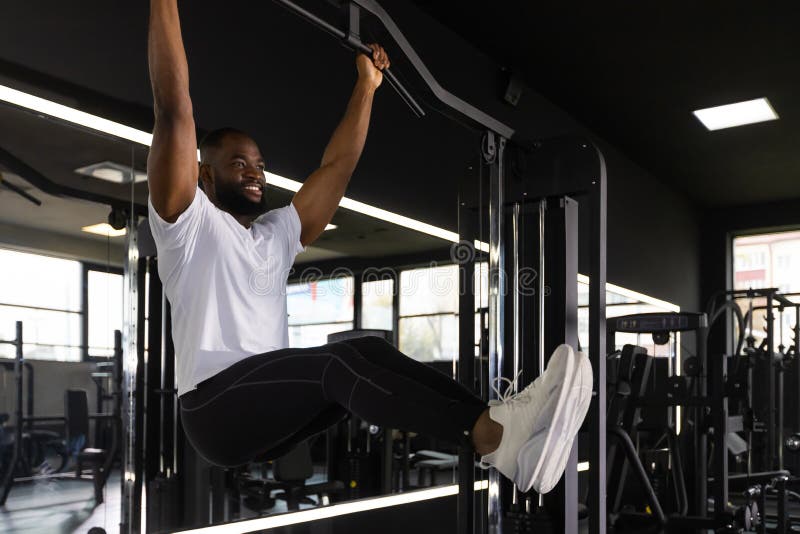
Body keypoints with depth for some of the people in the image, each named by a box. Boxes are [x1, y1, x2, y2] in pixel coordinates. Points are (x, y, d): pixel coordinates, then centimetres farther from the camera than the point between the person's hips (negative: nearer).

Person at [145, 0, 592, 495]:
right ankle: (489, 435, -48)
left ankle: (499, 428, -39)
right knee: (334, 362, -31)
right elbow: (174, 108, -7)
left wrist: (366, 86, 20)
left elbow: (337, 165, 21)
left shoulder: (278, 231, 22)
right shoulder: (190, 223, 3)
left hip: (273, 404, 6)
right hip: (217, 406, -6)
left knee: (369, 352, -21)